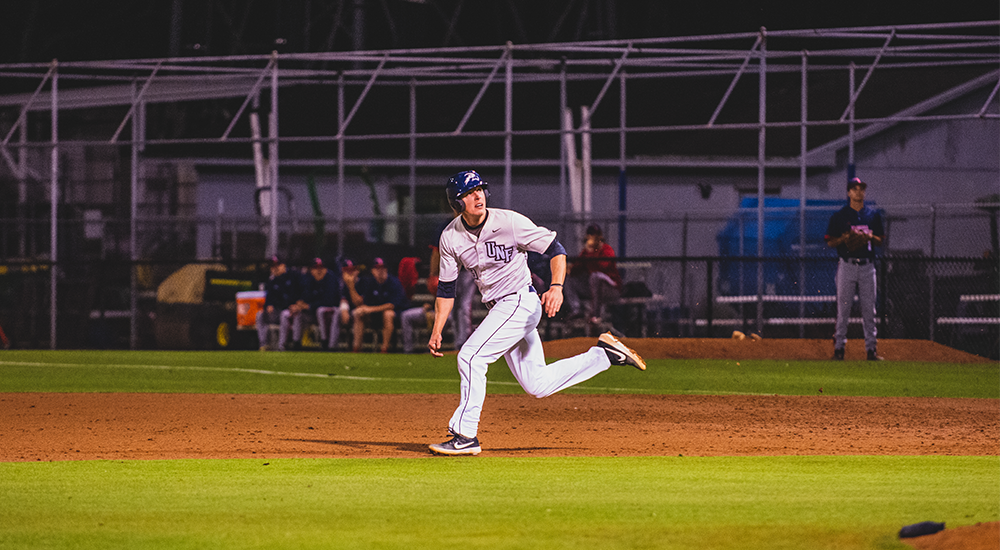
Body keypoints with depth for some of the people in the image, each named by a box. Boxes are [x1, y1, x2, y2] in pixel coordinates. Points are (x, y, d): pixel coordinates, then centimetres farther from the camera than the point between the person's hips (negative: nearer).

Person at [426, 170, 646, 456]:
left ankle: (465, 435, -12)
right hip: (498, 310, 7)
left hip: (521, 301, -7)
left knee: (471, 356, -18)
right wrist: (436, 331, -1)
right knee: (538, 384, 7)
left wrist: (556, 287, -28)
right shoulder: (451, 237, -1)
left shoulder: (509, 222, -15)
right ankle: (603, 355, 21)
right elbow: (446, 289, 7)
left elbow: (555, 249, -12)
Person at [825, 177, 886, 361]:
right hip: (846, 265, -2)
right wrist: (844, 238, -15)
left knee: (869, 309, 2)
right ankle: (839, 347, 0)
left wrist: (870, 237, -8)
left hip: (867, 266, 2)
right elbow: (830, 242, 3)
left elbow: (881, 240, 13)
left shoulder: (874, 215, 11)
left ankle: (871, 349, 4)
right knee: (843, 308, -4)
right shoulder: (839, 216, 4)